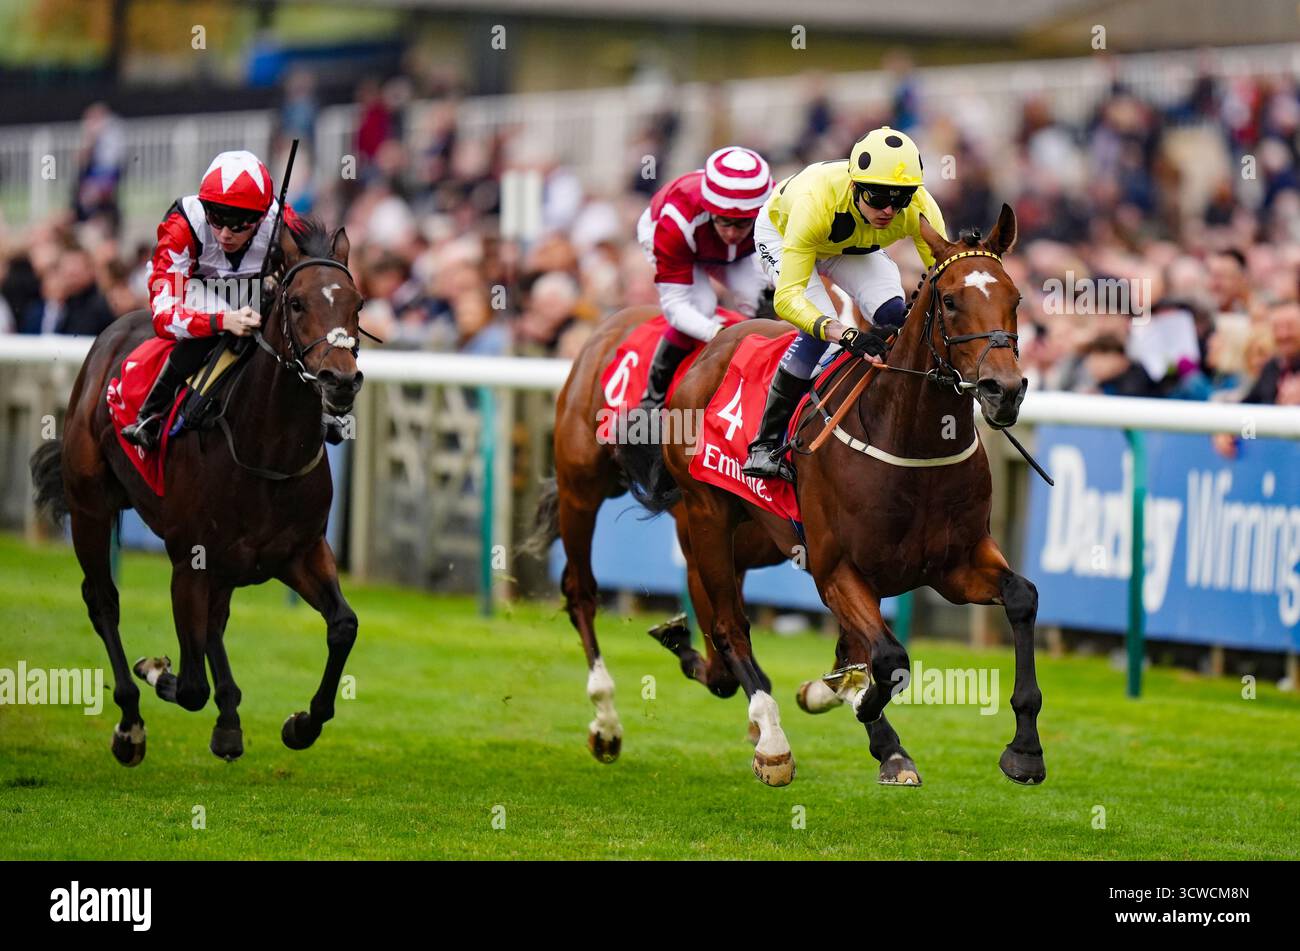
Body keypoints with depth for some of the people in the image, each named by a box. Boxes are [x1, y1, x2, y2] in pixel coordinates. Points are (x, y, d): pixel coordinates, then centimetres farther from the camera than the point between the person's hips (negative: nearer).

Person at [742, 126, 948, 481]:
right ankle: (765, 445, -12)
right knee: (819, 329, -26)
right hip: (781, 232, -4)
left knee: (894, 316, -21)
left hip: (853, 247, 4)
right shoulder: (815, 201, -47)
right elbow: (787, 297, -50)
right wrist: (847, 336, -65)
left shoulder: (919, 208, -36)